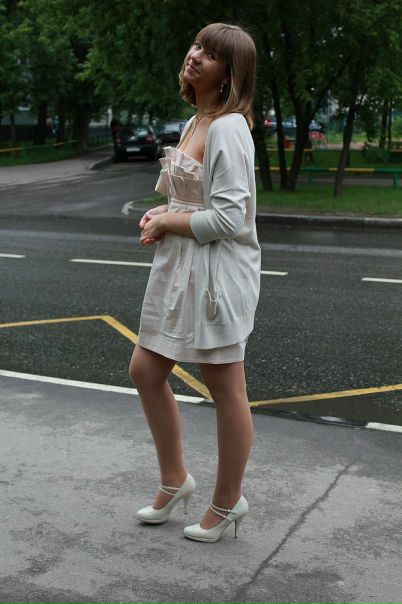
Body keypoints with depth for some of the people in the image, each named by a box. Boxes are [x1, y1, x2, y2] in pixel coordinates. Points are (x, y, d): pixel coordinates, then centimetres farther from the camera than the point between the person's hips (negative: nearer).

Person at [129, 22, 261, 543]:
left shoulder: (228, 129, -16)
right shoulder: (194, 123, 13)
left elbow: (229, 218, -22)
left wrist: (167, 222, -10)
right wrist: (159, 215, 4)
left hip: (217, 272, -10)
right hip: (179, 268, 10)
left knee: (225, 390, 4)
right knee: (145, 371, 13)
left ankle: (227, 504, 22)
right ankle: (174, 481, 31)